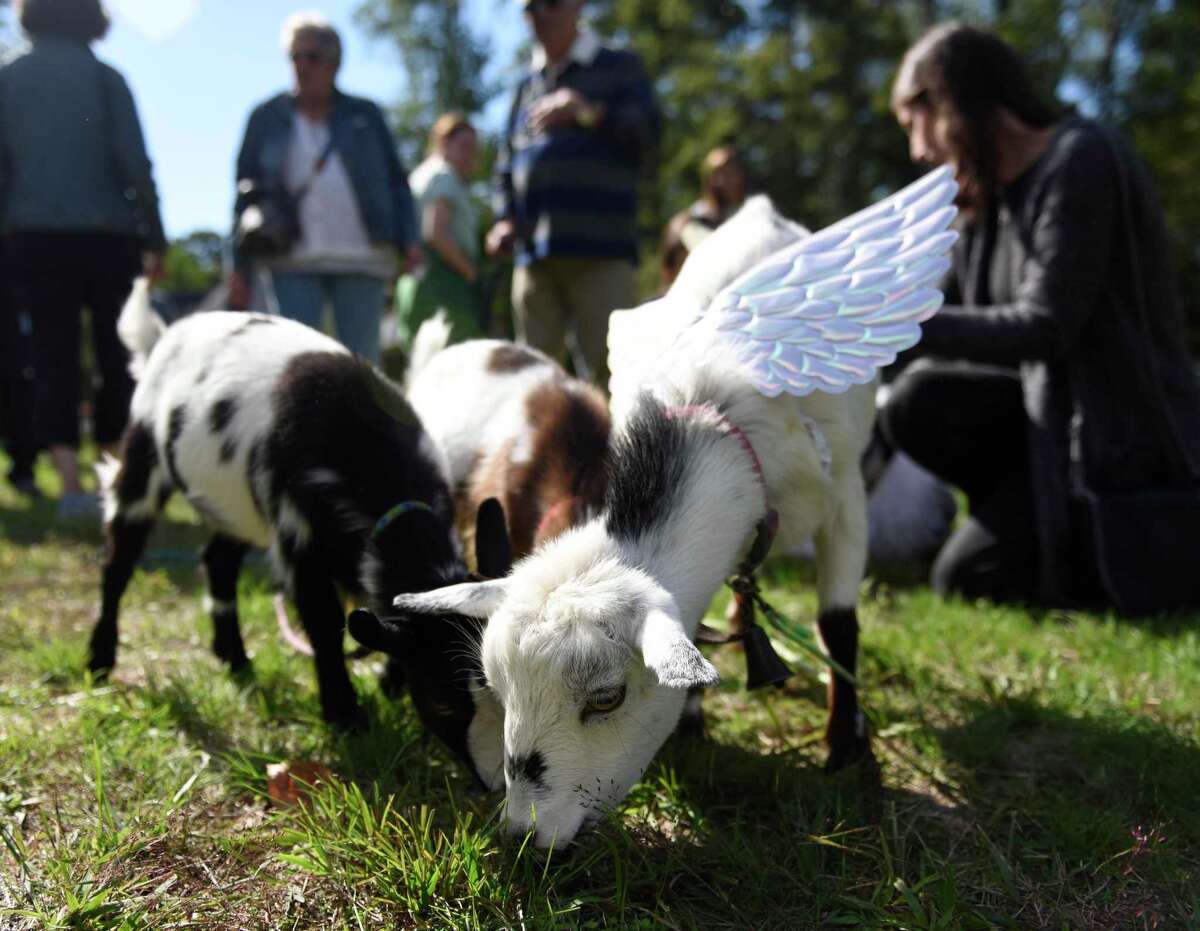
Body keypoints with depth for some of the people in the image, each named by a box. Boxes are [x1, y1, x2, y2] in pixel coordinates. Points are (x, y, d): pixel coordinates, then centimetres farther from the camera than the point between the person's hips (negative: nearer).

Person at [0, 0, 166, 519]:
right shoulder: (104, 77, 1)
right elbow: (134, 164, -6)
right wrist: (154, 238, -3)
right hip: (104, 233, -1)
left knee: (53, 358, 1)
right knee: (116, 356, 10)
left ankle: (71, 484, -9)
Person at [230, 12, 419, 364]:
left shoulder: (365, 114, 13)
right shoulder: (267, 119, 12)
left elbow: (396, 181, 12)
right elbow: (246, 192, 11)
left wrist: (408, 240, -2)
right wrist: (240, 267, 4)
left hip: (361, 259, 0)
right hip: (294, 263, 0)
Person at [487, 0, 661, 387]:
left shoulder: (619, 67, 14)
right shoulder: (528, 86, 25)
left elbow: (647, 132, 0)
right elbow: (507, 165, 24)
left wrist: (585, 109, -9)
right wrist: (504, 218, 7)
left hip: (600, 247, -4)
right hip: (534, 250, 5)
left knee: (606, 368, -13)